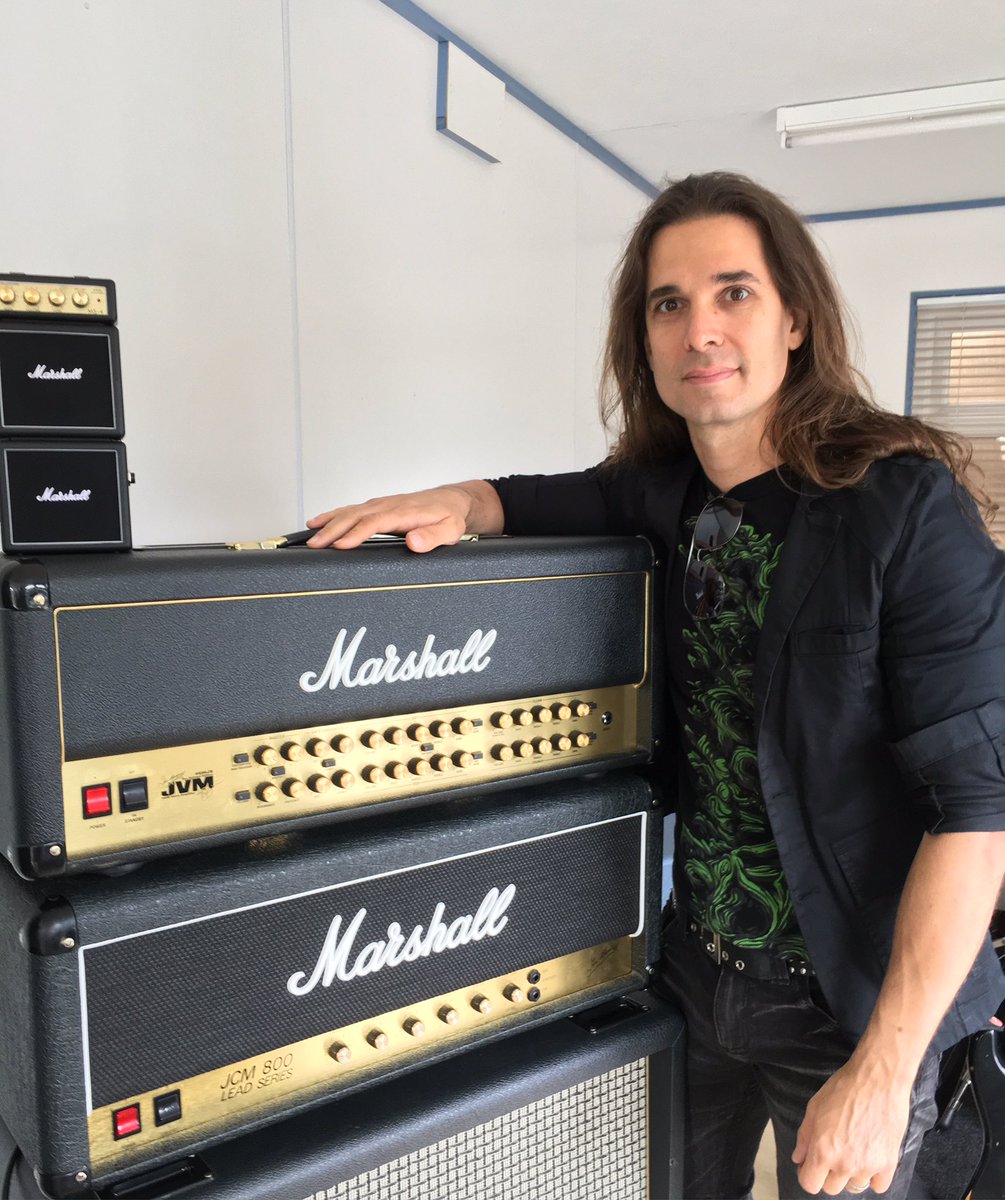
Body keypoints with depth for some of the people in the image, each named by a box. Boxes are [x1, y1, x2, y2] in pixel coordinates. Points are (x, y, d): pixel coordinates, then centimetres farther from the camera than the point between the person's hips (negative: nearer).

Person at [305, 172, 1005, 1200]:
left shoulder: (907, 505, -19)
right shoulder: (661, 492, -3)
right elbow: (537, 499, 14)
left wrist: (882, 1071, -21)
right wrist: (456, 502, -11)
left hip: (851, 1000, -4)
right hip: (696, 973, 5)